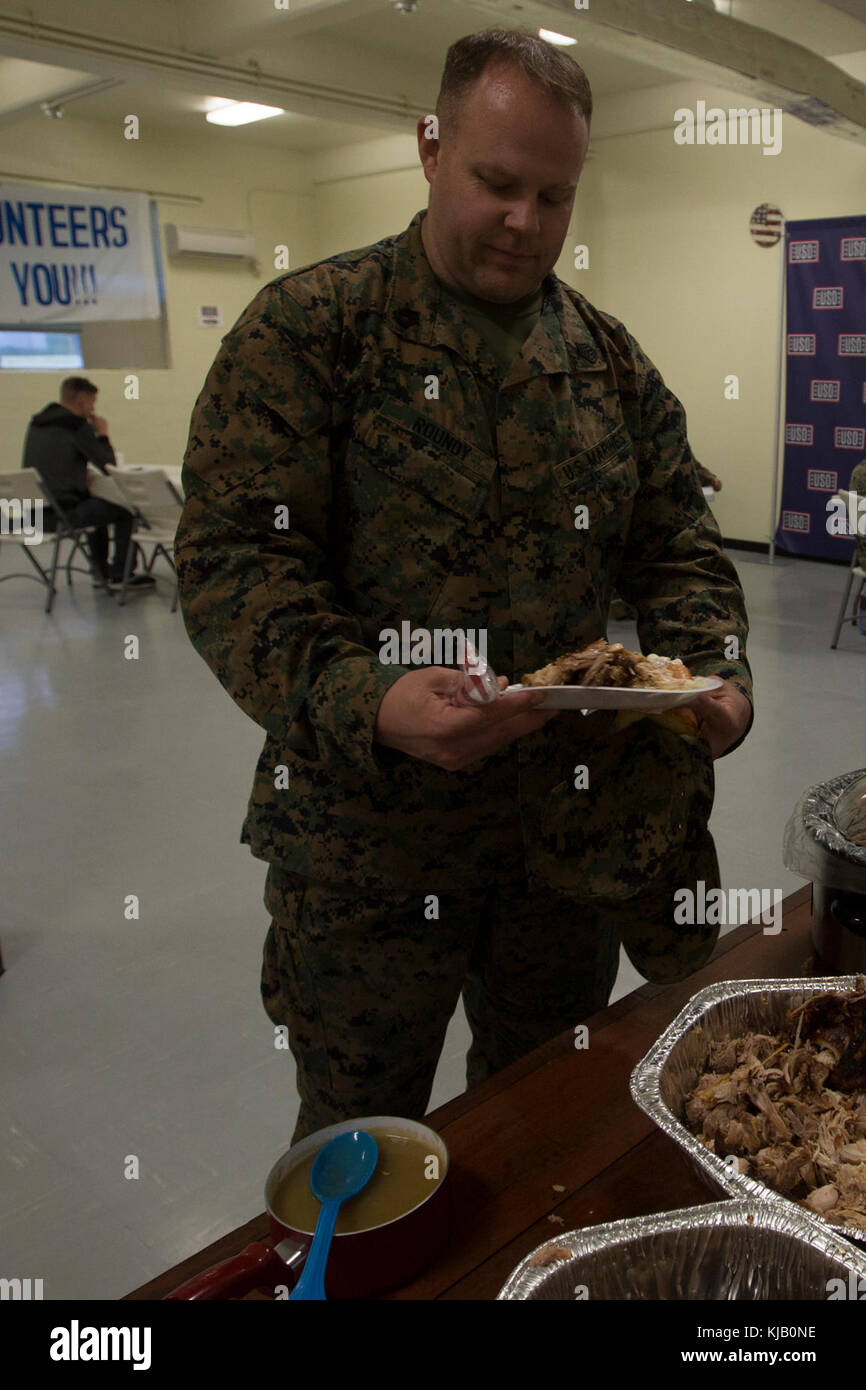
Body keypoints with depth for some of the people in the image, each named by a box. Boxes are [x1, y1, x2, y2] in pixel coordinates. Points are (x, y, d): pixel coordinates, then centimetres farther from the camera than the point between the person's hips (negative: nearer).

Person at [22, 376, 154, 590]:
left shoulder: (37, 423, 13)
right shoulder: (77, 426, -13)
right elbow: (108, 466, -11)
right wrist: (103, 434, 4)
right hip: (63, 512, -9)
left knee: (96, 503, 33)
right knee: (124, 509, 6)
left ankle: (100, 572, 36)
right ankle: (119, 576, 10)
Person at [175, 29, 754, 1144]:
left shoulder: (613, 360, 8)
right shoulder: (306, 329, -7)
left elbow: (676, 544, 10)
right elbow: (229, 557, -14)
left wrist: (713, 668, -11)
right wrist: (365, 701, -30)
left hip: (581, 831, 5)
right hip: (365, 831, -4)